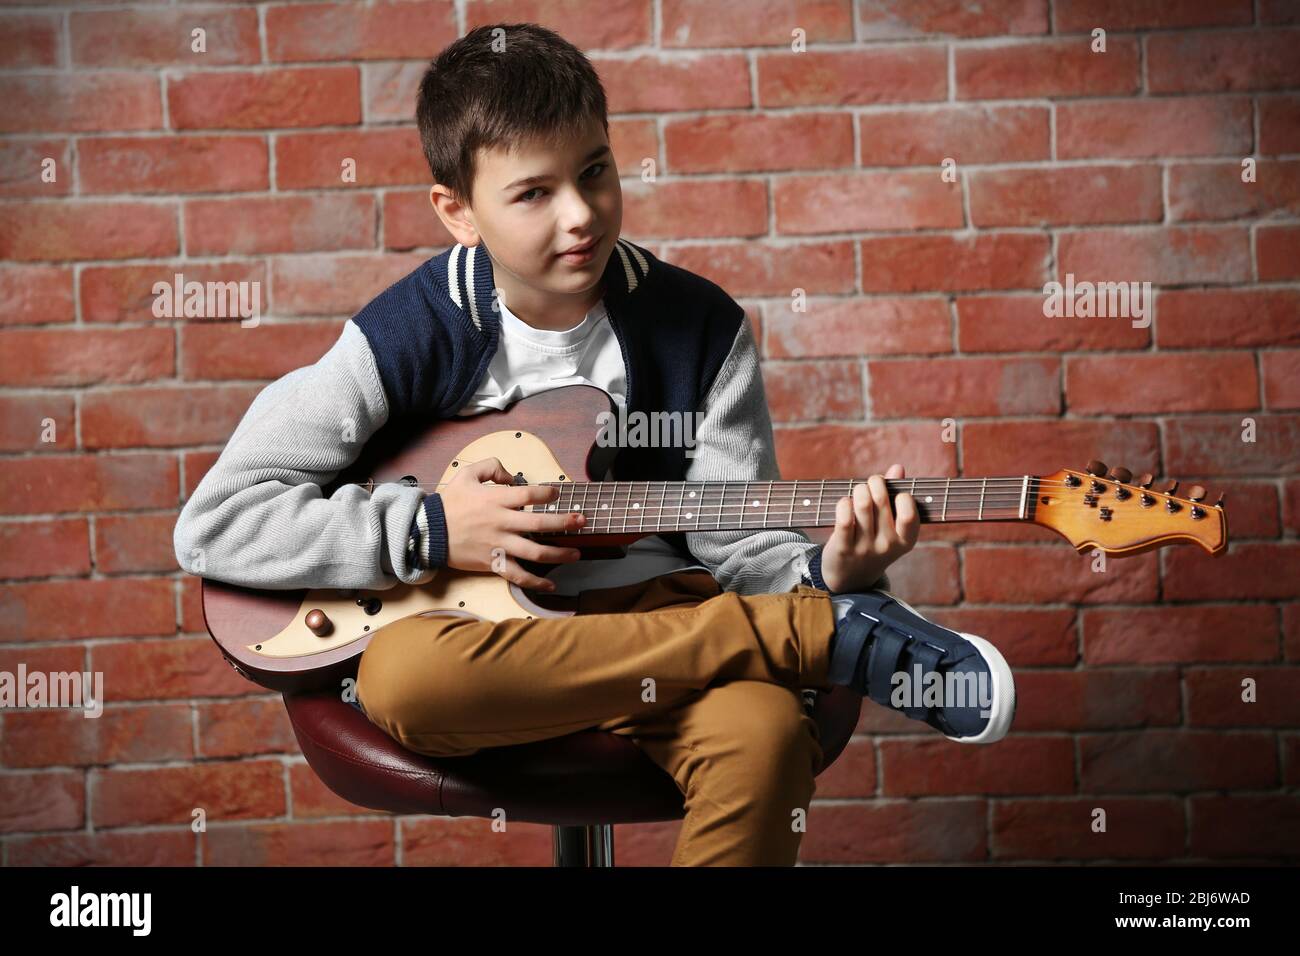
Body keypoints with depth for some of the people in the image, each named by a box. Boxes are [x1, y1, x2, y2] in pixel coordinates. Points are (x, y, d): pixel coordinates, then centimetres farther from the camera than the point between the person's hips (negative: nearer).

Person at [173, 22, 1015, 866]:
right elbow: (214, 521, -7)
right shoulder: (410, 336, -5)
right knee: (398, 674, -38)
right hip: (472, 628, 1)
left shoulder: (699, 328, 0)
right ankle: (829, 637, -30)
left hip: (653, 609, 0)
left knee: (765, 732, -37)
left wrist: (822, 573, -19)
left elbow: (737, 541, 4)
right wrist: (430, 531, -15)